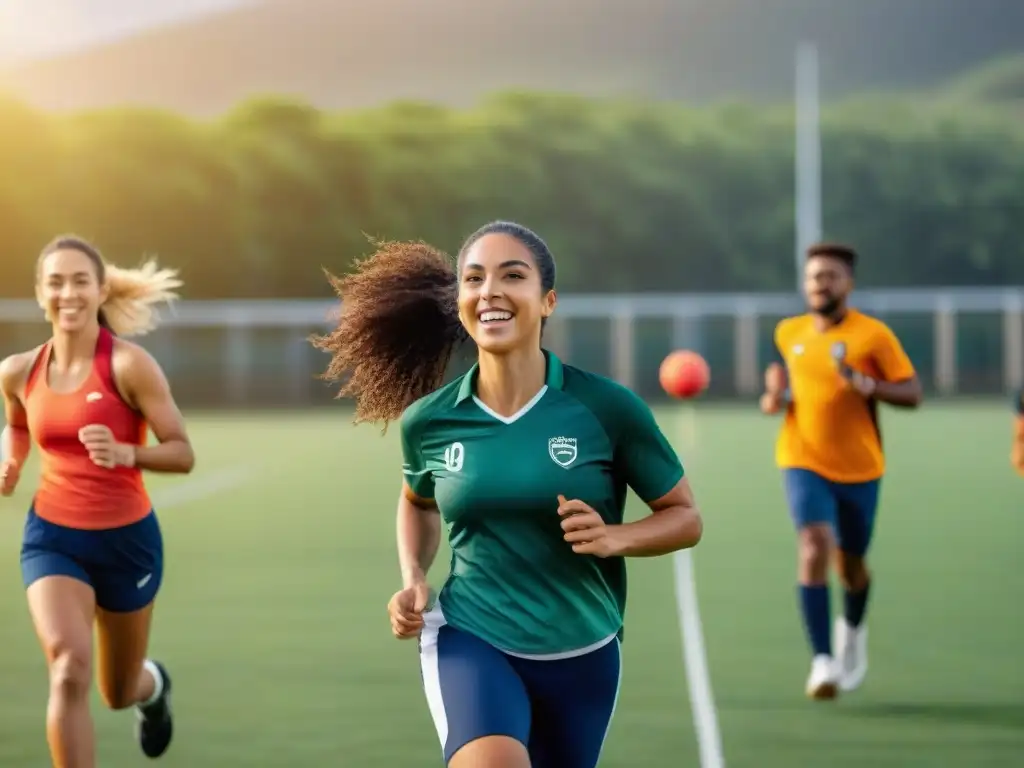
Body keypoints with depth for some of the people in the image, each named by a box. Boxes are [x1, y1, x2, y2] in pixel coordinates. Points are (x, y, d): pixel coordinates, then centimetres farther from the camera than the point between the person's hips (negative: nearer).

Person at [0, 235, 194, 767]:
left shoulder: (129, 365, -16)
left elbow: (183, 453, -16)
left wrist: (125, 453, -34)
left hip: (126, 538, -1)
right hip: (52, 537, 1)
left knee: (119, 693, 17)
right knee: (69, 669, -26)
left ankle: (154, 686, 57)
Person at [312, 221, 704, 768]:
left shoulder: (607, 408, -10)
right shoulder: (427, 421, -3)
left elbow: (685, 517, 1)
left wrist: (612, 537, -18)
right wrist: (413, 578, 3)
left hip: (582, 656, 1)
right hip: (469, 640, -1)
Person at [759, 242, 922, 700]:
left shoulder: (873, 335, -8)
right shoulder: (788, 333, 4)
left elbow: (912, 394, -9)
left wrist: (867, 386, -26)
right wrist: (774, 399, -3)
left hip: (858, 468, -1)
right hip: (804, 462, 1)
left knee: (850, 563, 13)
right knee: (814, 548, -21)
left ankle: (853, 630, 47)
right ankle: (822, 661, -23)